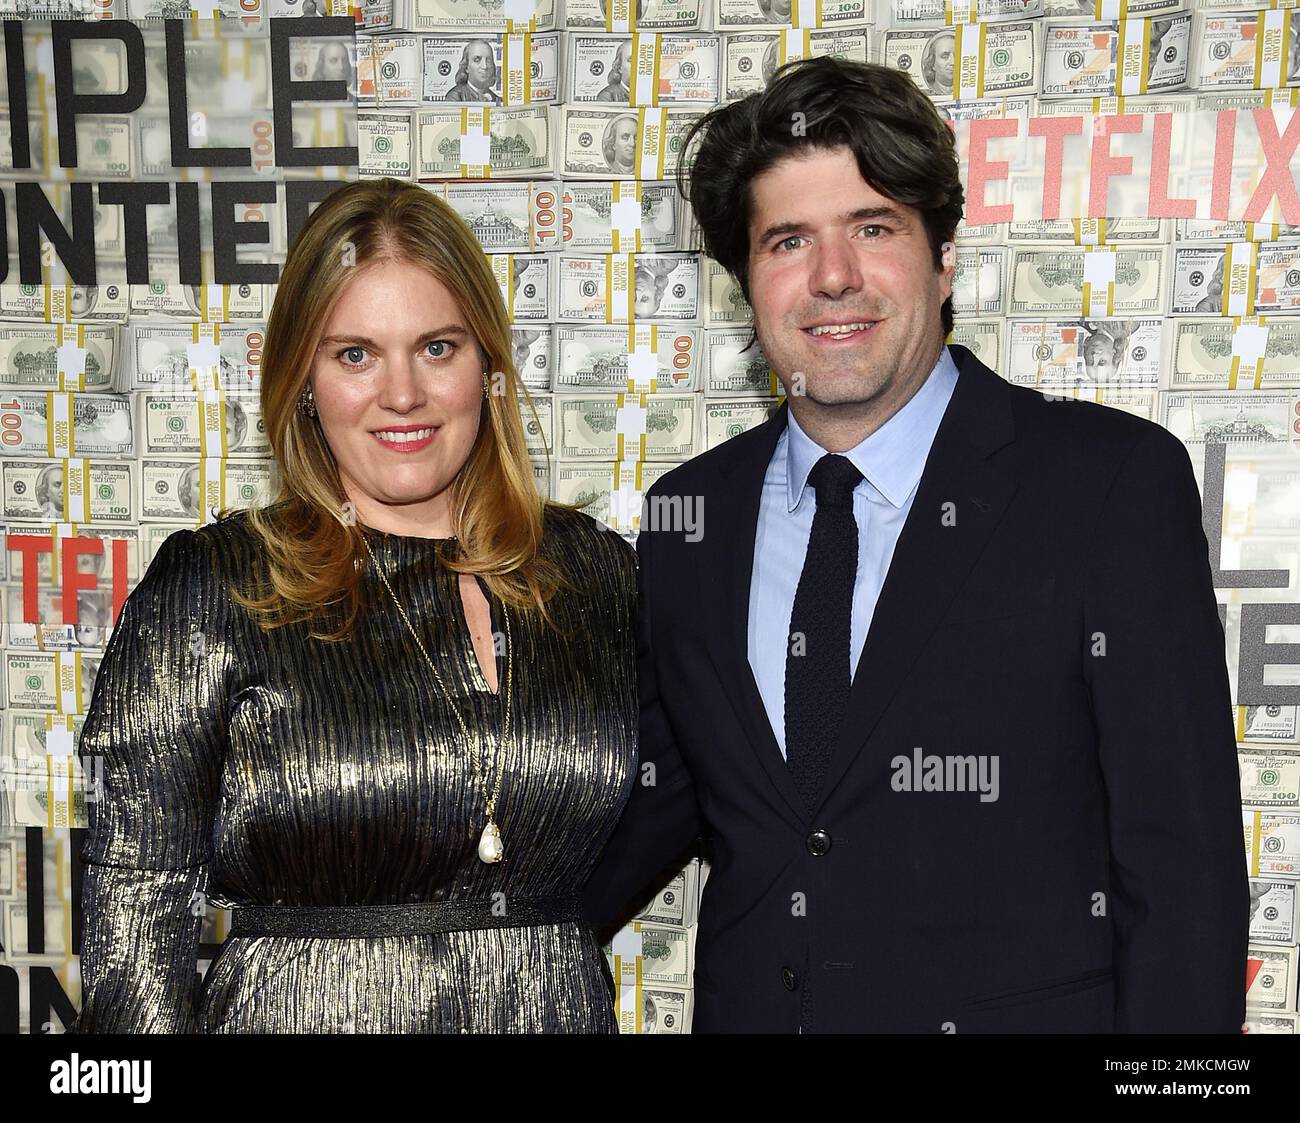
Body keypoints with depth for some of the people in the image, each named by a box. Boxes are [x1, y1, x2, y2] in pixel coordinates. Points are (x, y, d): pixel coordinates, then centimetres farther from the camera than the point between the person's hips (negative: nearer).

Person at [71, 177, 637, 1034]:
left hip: (564, 1006, 3)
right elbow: (138, 906, -9)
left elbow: (648, 822, 8)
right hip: (295, 1010, -2)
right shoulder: (209, 587, -9)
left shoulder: (596, 571, -1)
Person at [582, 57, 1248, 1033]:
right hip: (745, 1006, 4)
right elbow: (653, 797, 7)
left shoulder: (1119, 484, -13)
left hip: (1019, 1006, -3)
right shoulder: (686, 519, -1)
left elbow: (1183, 864, -13)